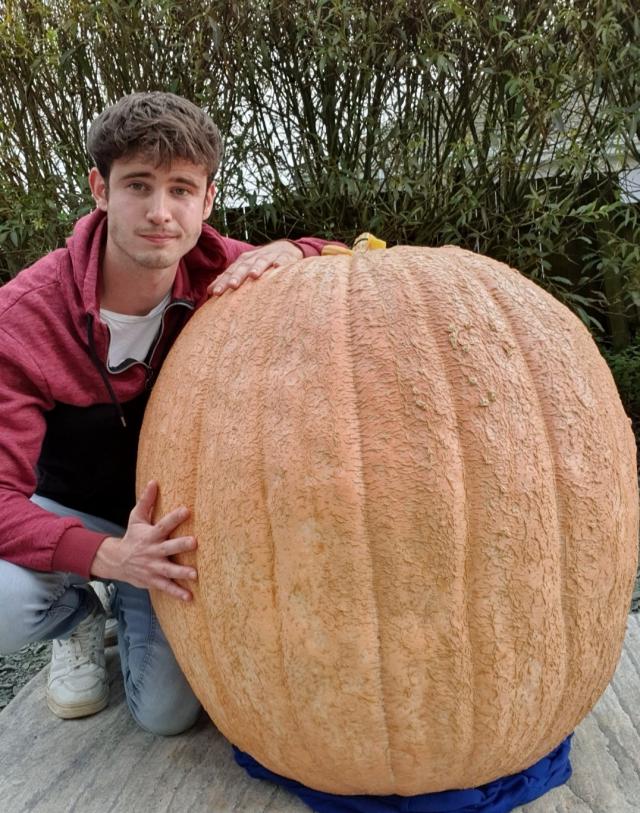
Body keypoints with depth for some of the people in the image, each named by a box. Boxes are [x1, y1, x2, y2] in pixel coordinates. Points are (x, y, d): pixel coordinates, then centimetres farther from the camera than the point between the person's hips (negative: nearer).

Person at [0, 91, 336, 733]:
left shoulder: (220, 271, -18)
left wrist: (292, 254, -32)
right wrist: (109, 555, -44)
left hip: (170, 517, 1)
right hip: (68, 517, -1)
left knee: (168, 712, -10)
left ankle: (128, 610, 25)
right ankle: (79, 614, 7)